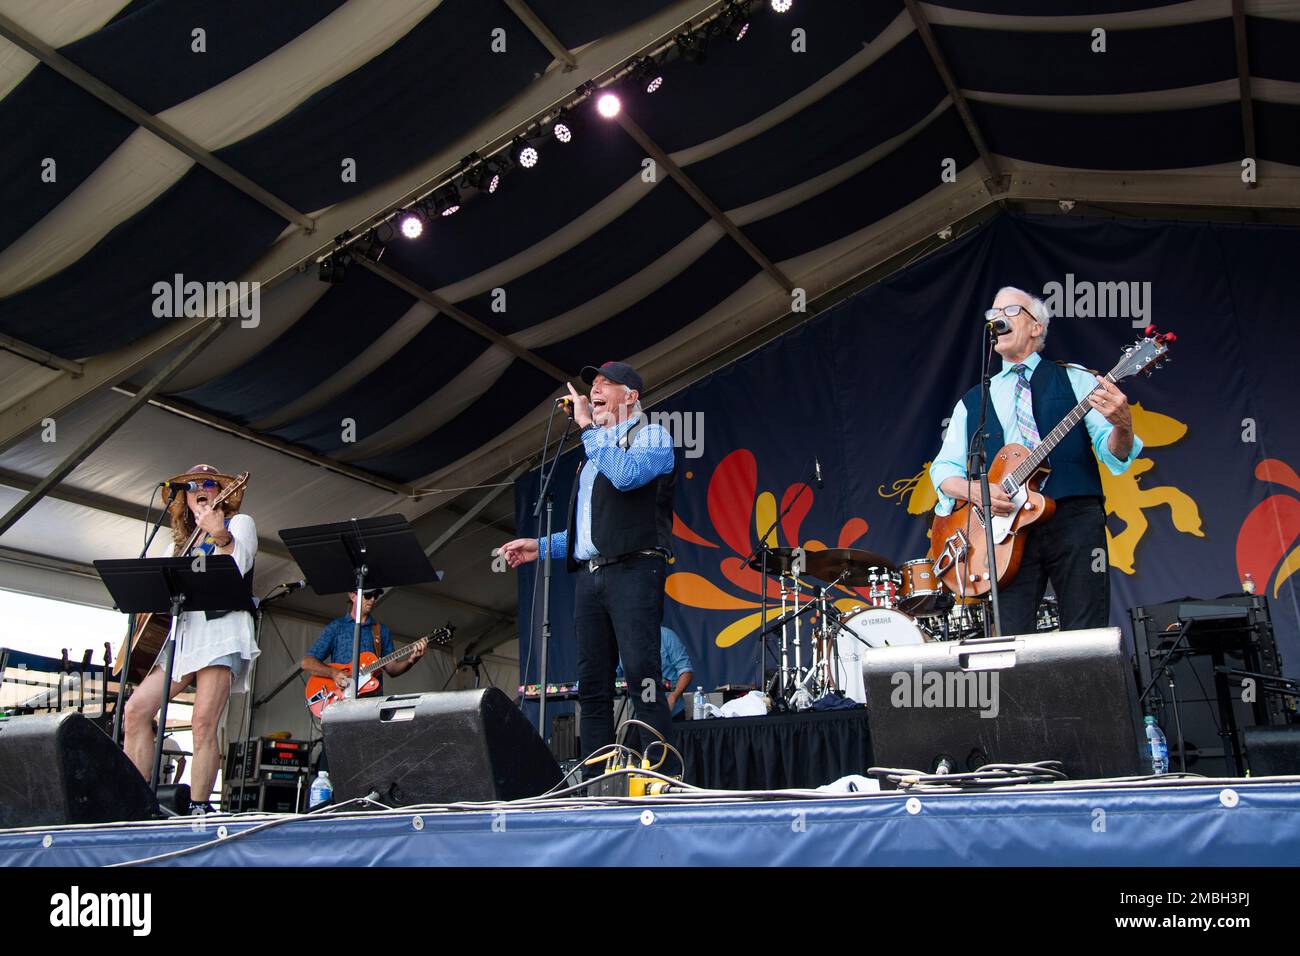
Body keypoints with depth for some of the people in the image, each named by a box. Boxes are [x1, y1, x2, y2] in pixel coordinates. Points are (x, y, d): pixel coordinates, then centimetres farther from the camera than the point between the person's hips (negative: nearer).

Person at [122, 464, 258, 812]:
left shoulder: (239, 522, 11)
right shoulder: (184, 540, 29)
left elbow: (237, 567, -9)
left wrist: (221, 535, -27)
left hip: (221, 628, -7)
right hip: (181, 630, 7)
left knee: (203, 724, -15)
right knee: (136, 710, -7)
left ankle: (198, 808, -14)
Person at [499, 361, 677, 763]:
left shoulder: (653, 436, 6)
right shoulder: (595, 453, 28)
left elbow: (626, 475, -17)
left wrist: (588, 426, -8)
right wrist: (542, 546, 17)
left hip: (632, 569, -7)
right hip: (589, 576, 8)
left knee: (642, 676, -16)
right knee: (592, 686, 3)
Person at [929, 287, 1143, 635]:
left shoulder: (1074, 379, 12)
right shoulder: (973, 401, 20)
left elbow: (1114, 453, 2)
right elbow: (943, 469, 14)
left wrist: (1122, 425, -22)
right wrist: (975, 489, -8)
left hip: (1074, 518, -2)